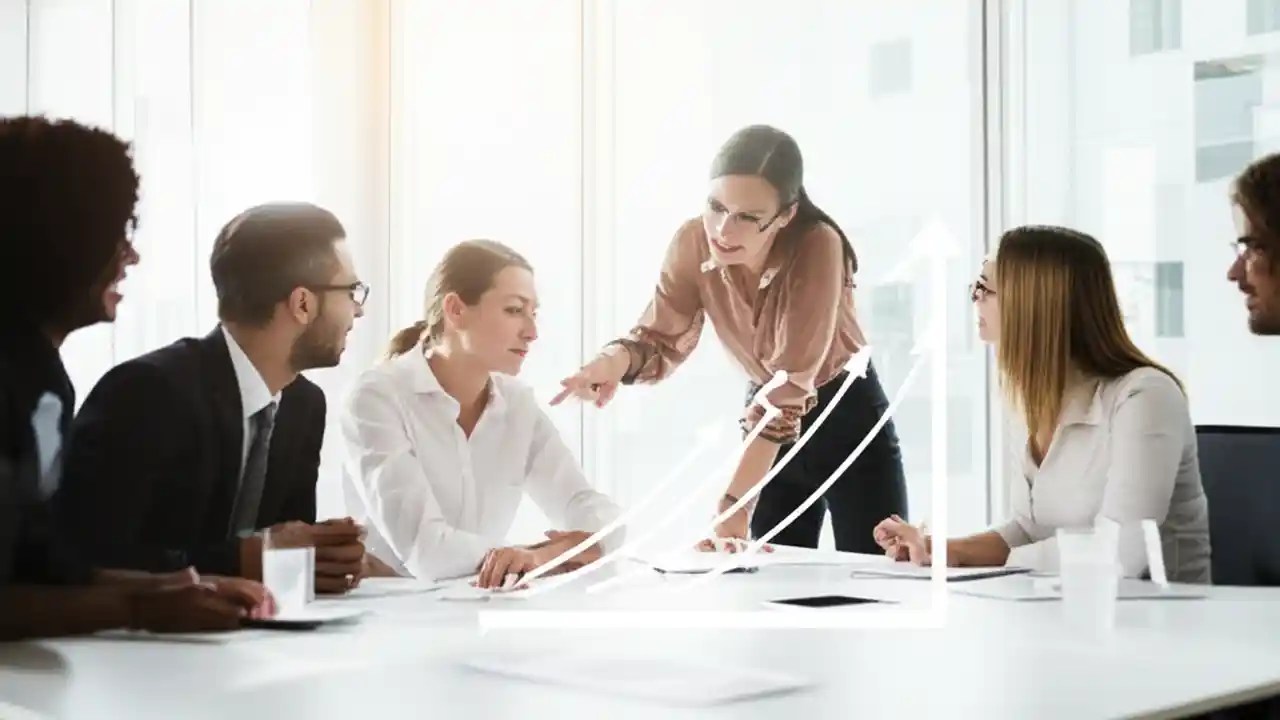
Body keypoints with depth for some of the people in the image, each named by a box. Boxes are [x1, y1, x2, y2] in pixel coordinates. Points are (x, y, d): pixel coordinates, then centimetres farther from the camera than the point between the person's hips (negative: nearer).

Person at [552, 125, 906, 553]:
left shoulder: (817, 246, -31)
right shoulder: (693, 243, -18)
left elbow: (790, 382, -34)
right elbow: (661, 338, -14)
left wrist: (733, 507, -37)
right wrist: (614, 361, -40)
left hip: (846, 415, -4)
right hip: (768, 416, 4)